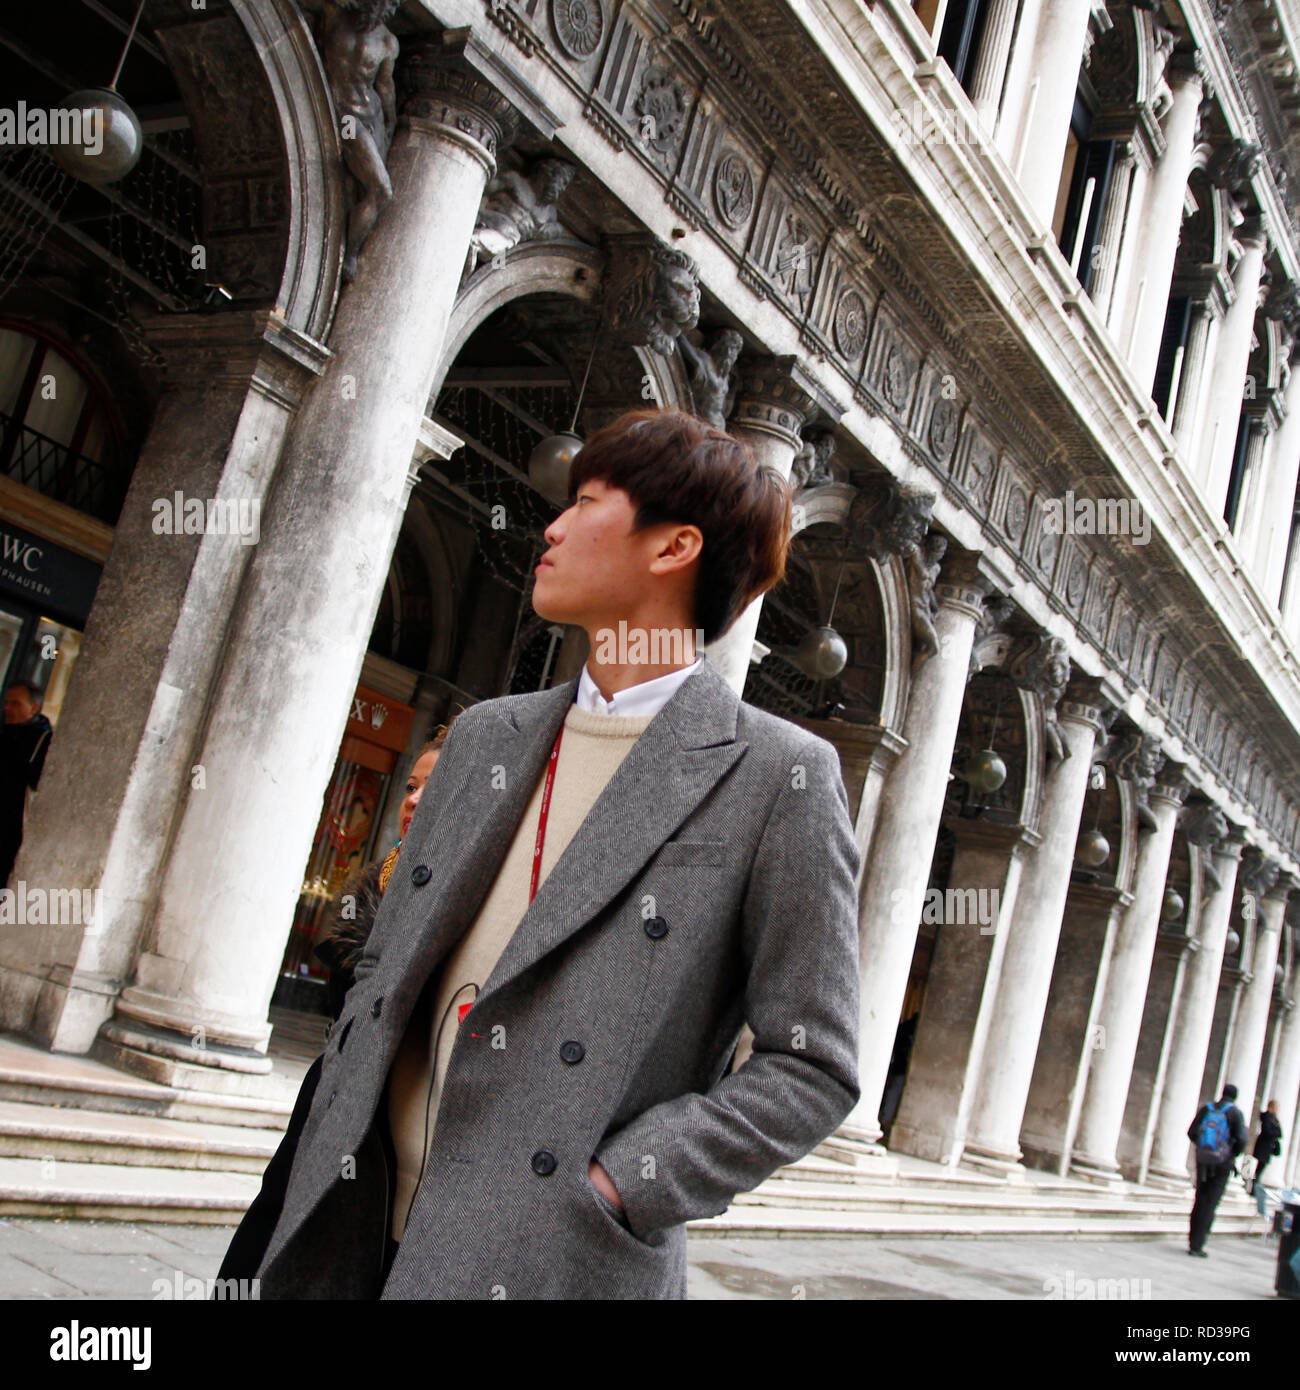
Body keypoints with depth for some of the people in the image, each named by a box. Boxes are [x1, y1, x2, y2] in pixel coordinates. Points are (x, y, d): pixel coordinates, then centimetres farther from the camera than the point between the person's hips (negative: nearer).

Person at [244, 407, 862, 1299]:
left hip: (548, 1260, -5)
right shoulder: (486, 735, 10)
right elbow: (385, 970, 15)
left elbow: (811, 1067, -7)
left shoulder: (779, 778, -8)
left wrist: (605, 1193, -13)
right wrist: (327, 1175, 5)